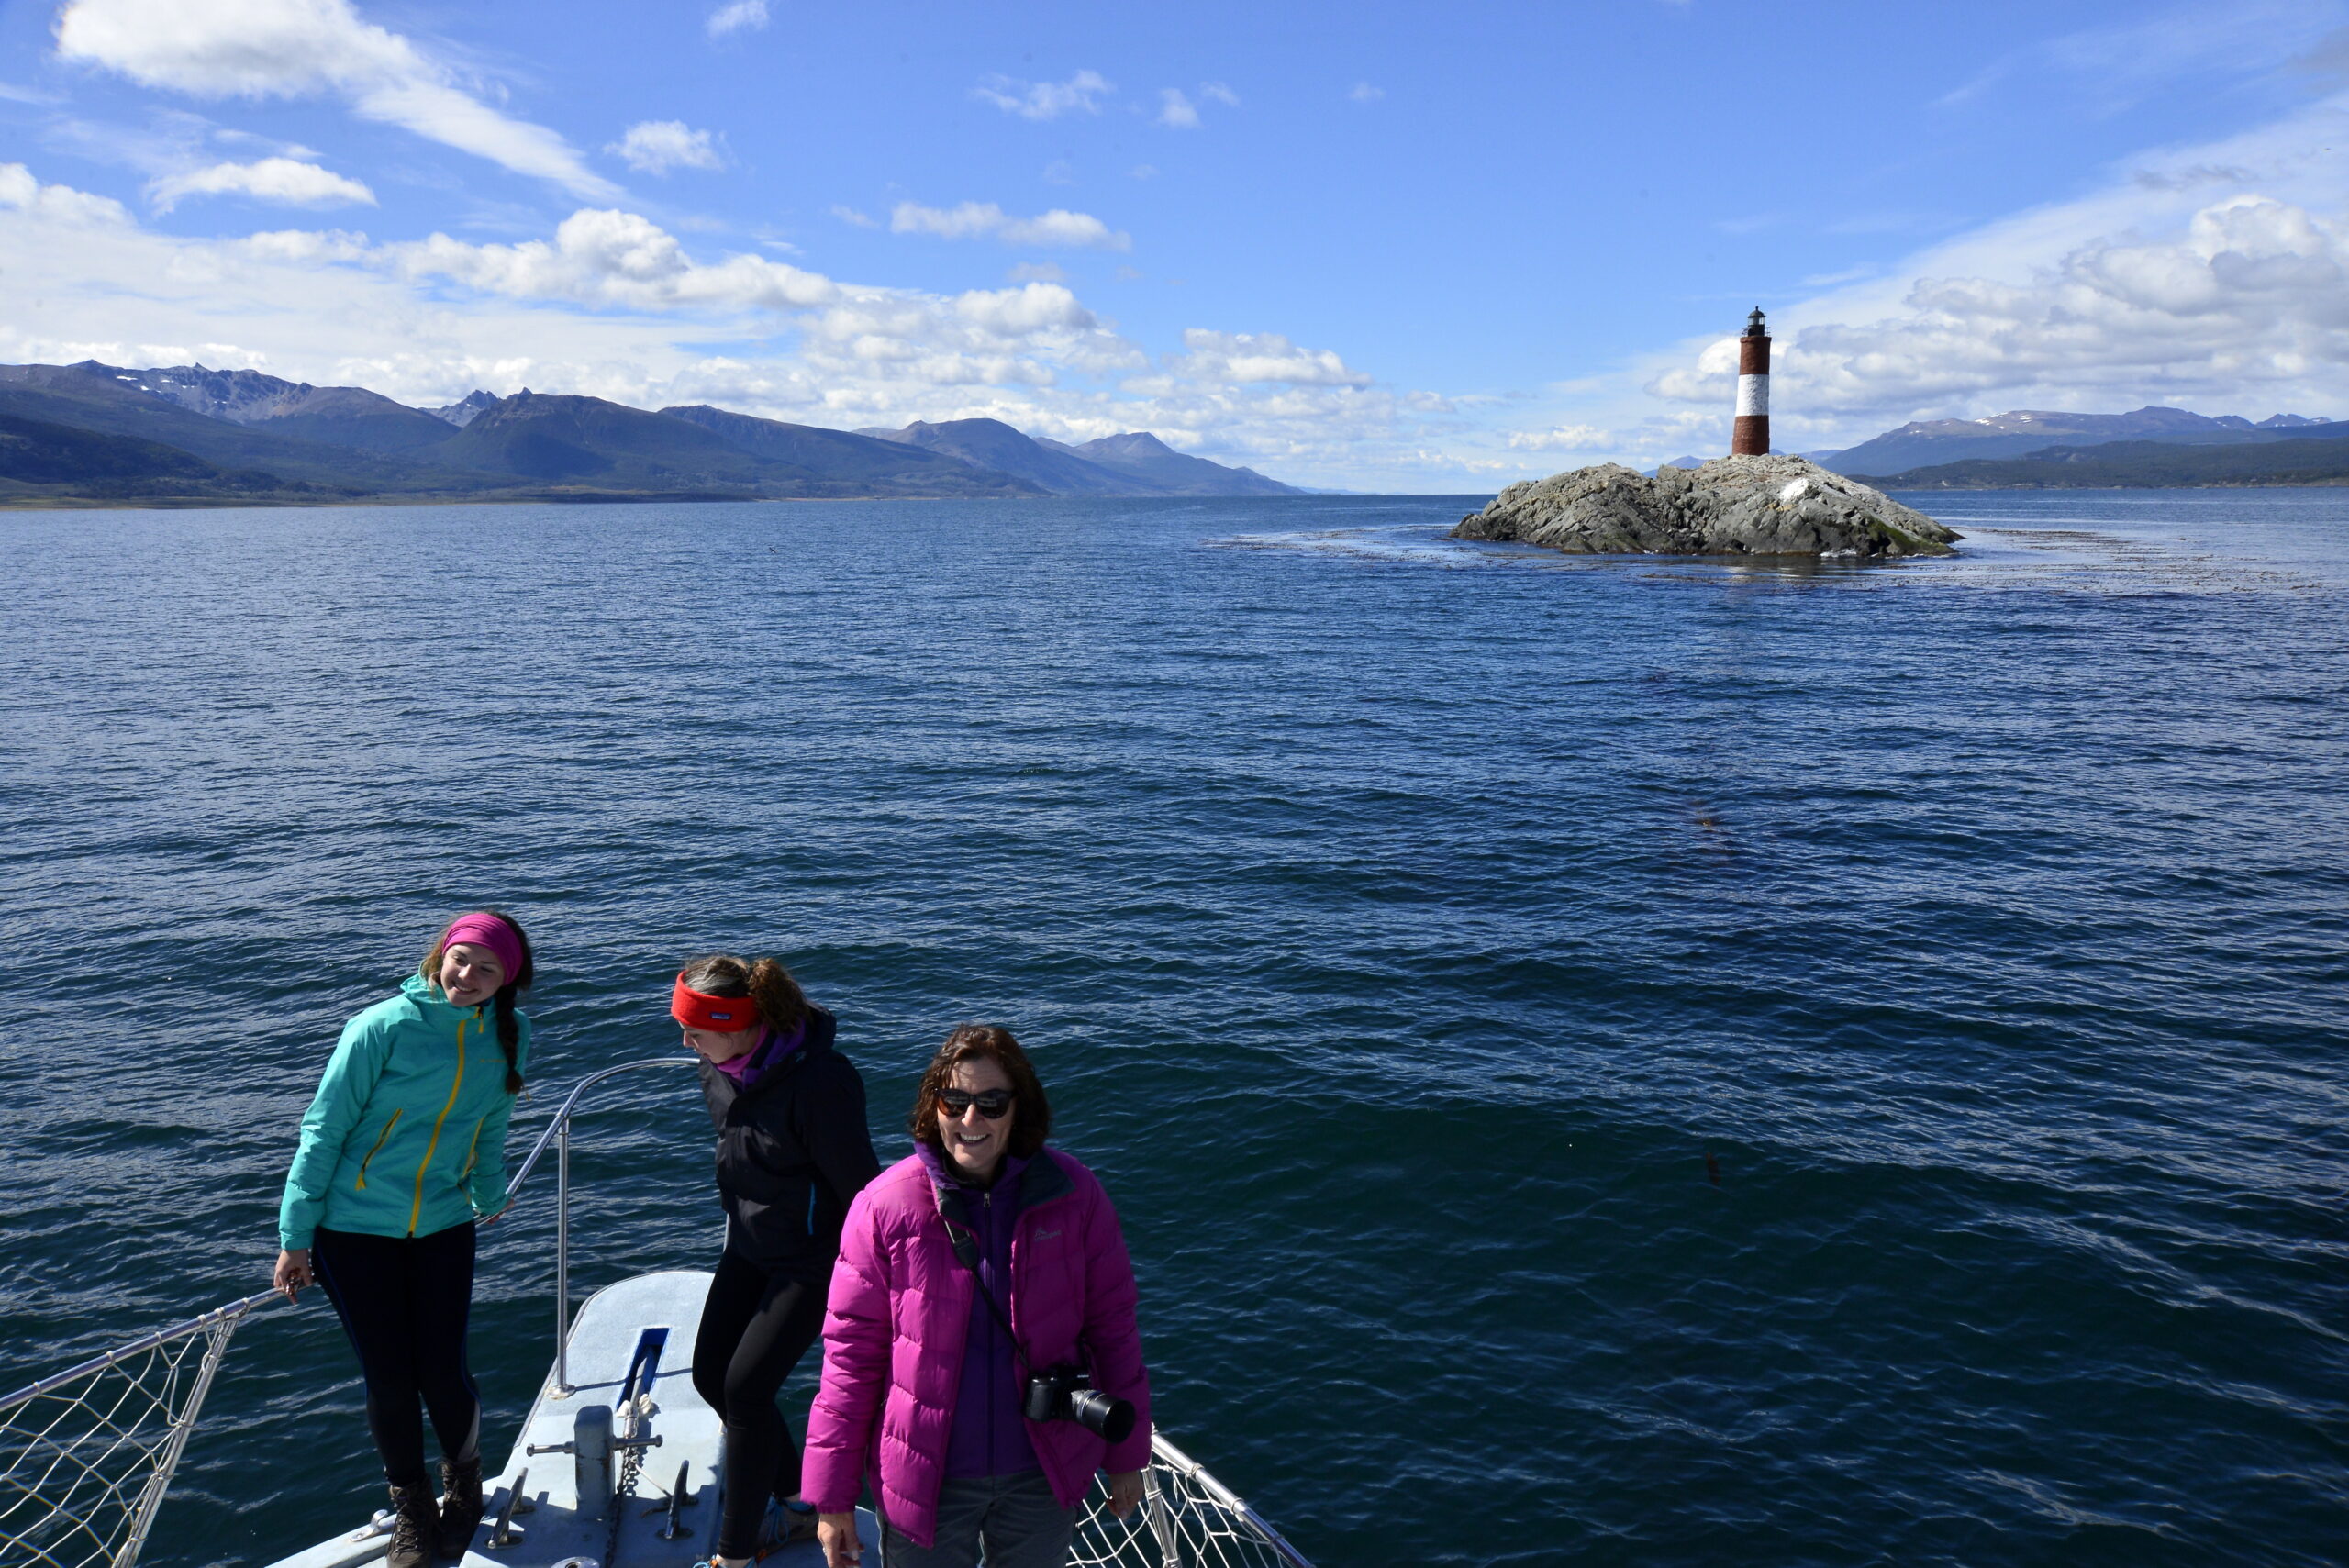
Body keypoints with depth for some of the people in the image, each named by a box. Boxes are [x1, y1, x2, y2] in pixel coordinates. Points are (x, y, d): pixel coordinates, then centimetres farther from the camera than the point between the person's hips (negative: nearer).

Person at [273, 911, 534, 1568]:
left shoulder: (509, 1035, -3)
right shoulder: (385, 1027, -16)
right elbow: (325, 1129, -11)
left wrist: (491, 1197, 26)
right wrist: (295, 1236, -8)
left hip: (443, 1226, 3)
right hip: (355, 1227, -3)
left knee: (442, 1371, -1)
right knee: (389, 1378, 3)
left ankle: (463, 1484, 29)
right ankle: (410, 1505, 28)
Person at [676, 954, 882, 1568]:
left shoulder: (818, 1081, -32)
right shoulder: (720, 1067, -7)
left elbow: (857, 1184, -24)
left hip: (814, 1258, -8)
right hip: (750, 1246, 9)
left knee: (746, 1388, -9)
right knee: (710, 1374, 9)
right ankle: (798, 1506, 29)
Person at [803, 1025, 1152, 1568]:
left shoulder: (1073, 1196, -9)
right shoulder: (885, 1205, -13)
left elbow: (1112, 1330, 0)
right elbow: (851, 1354, -8)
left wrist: (1126, 1456, 5)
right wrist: (833, 1495, -5)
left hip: (1044, 1478, 1)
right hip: (924, 1478, -1)